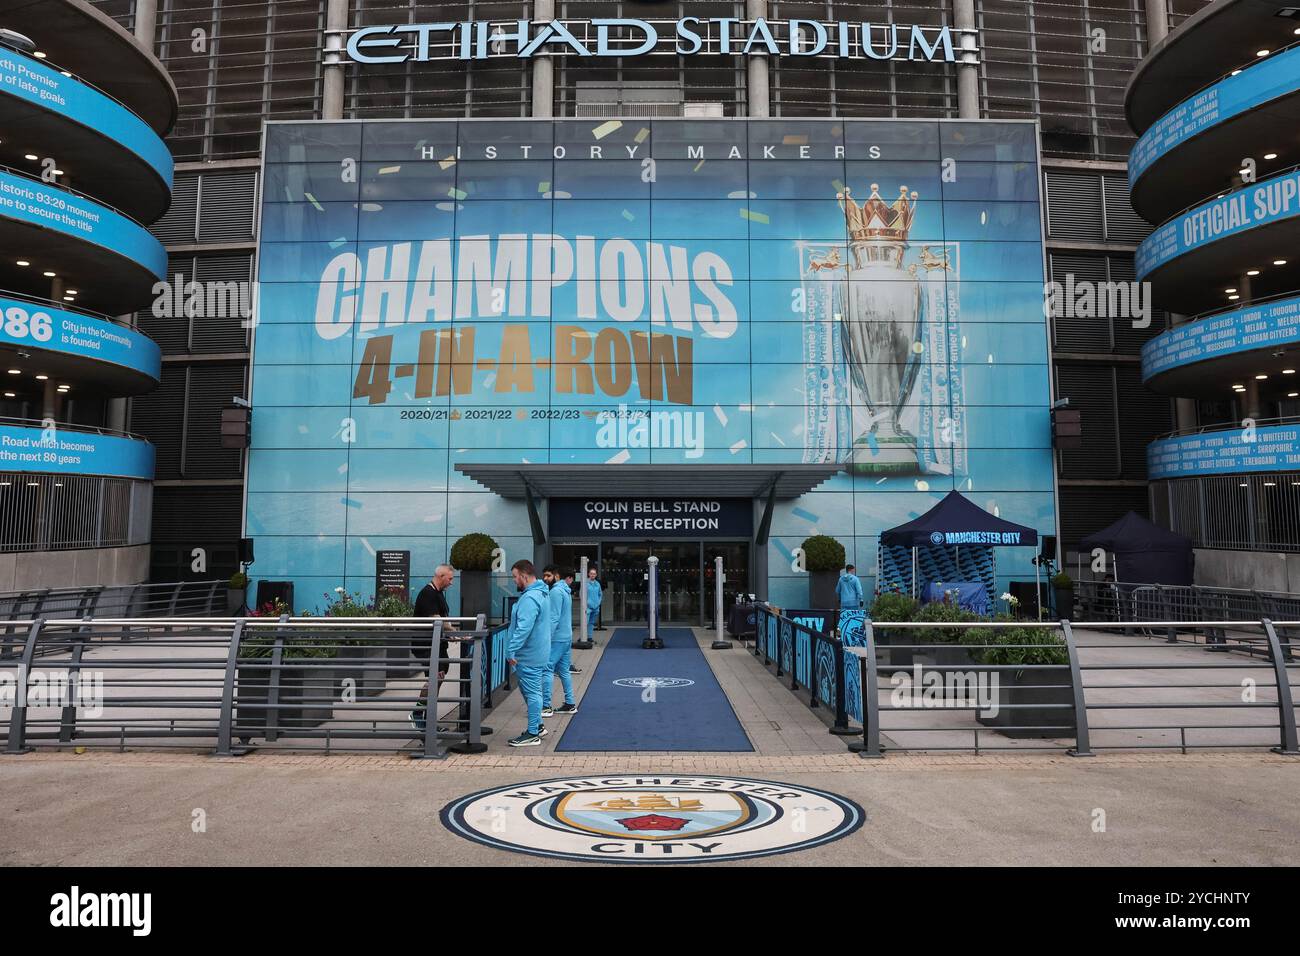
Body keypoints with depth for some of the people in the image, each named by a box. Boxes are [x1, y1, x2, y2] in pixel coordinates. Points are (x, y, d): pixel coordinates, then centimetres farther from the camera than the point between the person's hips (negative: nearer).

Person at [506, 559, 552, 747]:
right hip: (536, 654, 10)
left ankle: (533, 734, 7)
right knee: (532, 691, 20)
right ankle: (537, 726, 31)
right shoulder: (540, 593, 13)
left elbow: (523, 628, -29)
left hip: (528, 657, -10)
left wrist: (511, 651, -25)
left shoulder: (530, 598, -22)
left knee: (531, 693, -2)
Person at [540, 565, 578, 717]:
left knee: (547, 670, -7)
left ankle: (546, 707, -7)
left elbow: (554, 618, -20)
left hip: (556, 638, -10)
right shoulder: (565, 590, 16)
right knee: (563, 671, 14)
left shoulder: (555, 592, -14)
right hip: (567, 637, 10)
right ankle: (570, 704, 17)